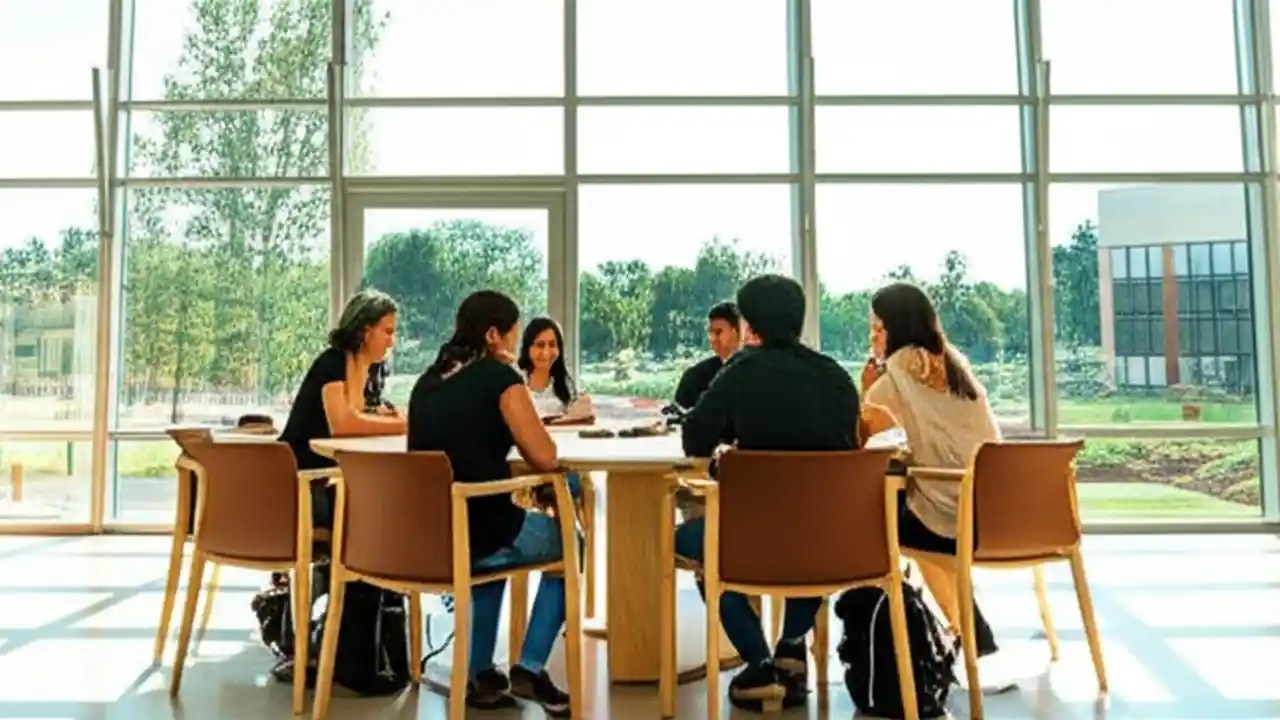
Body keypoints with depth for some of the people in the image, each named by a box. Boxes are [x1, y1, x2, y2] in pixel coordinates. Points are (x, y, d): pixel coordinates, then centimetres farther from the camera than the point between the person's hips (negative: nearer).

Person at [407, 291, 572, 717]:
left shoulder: (429, 379, 12)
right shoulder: (499, 377, -8)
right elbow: (545, 458, -10)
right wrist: (515, 385, 0)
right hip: (481, 534, -6)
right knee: (568, 543, 20)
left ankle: (479, 674, 33)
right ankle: (529, 670, 15)